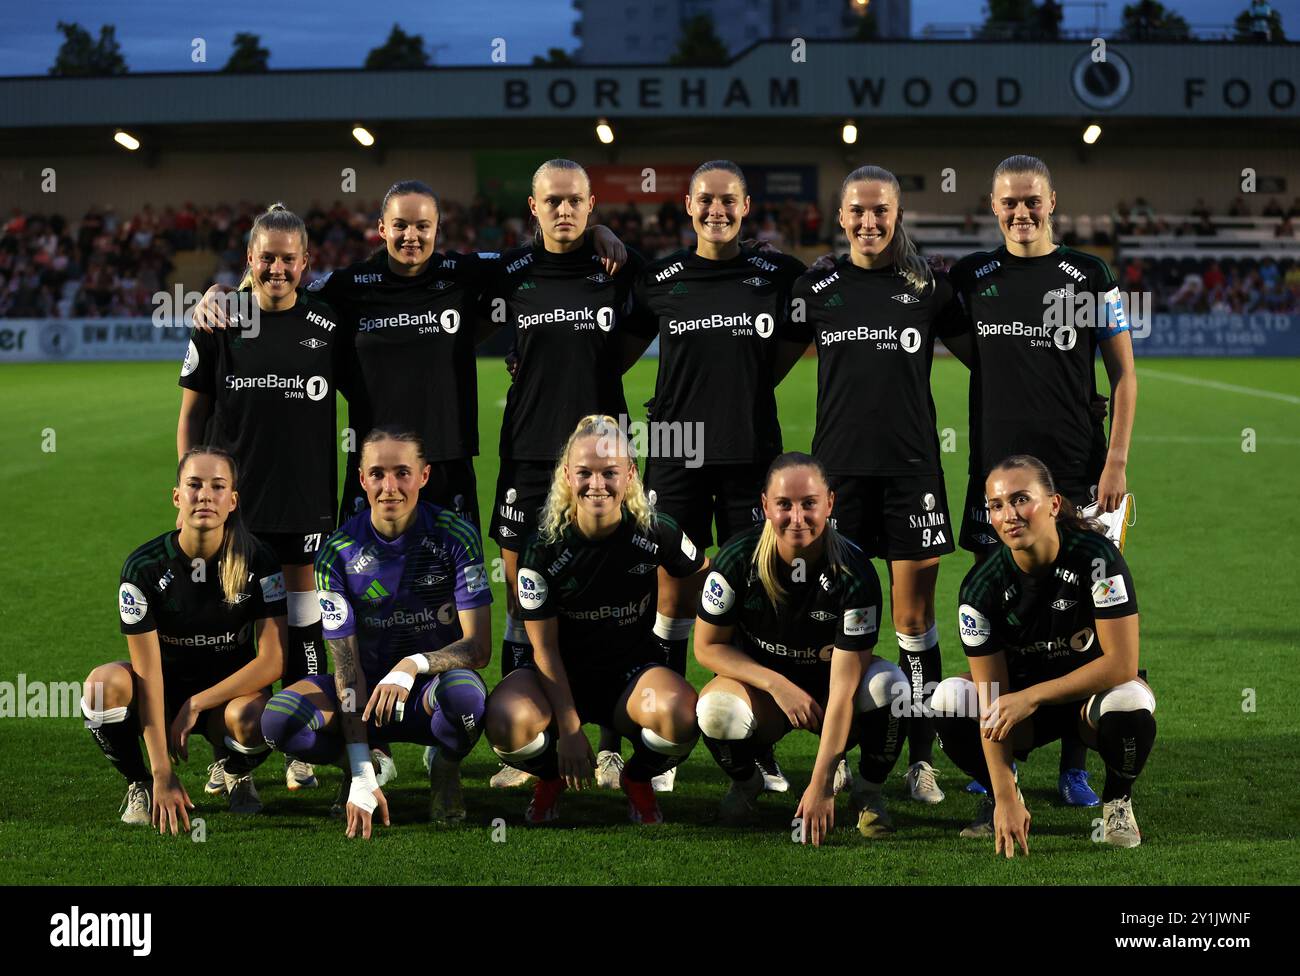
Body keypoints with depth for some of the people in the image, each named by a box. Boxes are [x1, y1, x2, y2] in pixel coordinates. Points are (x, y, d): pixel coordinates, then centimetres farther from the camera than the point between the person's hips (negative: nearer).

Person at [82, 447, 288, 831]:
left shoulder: (258, 562, -15)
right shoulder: (144, 567, -16)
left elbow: (272, 659, -15)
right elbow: (148, 674, -19)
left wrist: (195, 705, -20)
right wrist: (162, 772, -25)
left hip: (231, 690, 0)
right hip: (166, 690, 0)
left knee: (250, 720, -36)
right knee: (104, 683, -31)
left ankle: (236, 774, 3)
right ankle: (140, 784, -4)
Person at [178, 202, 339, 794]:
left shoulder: (326, 326, 3)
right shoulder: (219, 324, 1)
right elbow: (192, 412, 5)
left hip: (305, 497, 1)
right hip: (232, 499, 0)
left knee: (301, 607, 4)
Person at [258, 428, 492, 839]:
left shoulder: (456, 535, -13)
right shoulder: (337, 553, -10)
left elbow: (479, 647, -17)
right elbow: (347, 665, -14)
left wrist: (414, 665, -39)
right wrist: (361, 777, -25)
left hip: (434, 683, -2)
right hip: (368, 687, 2)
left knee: (465, 693, -39)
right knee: (278, 720, -27)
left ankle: (445, 768, -3)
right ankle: (366, 763, 5)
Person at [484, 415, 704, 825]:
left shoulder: (657, 533, -10)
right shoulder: (544, 547, -12)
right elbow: (545, 647, -11)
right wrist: (569, 729, -18)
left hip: (634, 670, 0)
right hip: (561, 675, 0)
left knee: (681, 714, -36)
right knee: (506, 722, -35)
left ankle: (638, 779, 2)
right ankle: (550, 777, 5)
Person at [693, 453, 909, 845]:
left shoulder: (853, 572, -26)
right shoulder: (739, 558, -20)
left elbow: (843, 688, -28)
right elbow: (707, 646, -9)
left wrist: (821, 784, -33)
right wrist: (776, 684, -24)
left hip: (827, 683, -1)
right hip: (760, 680, 1)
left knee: (889, 684, -33)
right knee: (717, 711, -34)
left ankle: (868, 792, -5)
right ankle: (745, 782, 3)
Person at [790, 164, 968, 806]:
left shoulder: (928, 288, 3)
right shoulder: (816, 289, 6)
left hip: (911, 467, -1)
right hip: (839, 469, 1)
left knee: (914, 620, 0)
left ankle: (921, 759, 7)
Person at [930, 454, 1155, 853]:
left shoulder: (1096, 556, -24)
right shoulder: (980, 588, -18)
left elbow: (1122, 663, -26)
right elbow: (992, 698, -19)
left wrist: (1031, 697, -30)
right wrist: (1006, 799, -28)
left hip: (1096, 689, -2)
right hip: (1024, 698, 2)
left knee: (1130, 704, -37)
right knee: (949, 699, -27)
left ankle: (1117, 802, -5)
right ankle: (998, 799, 2)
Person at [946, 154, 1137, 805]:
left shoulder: (1089, 277, 2)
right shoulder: (972, 277, 7)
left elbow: (1124, 373, 2)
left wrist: (1116, 461, -5)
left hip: (1076, 475, -2)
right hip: (996, 470, 2)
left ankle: (1074, 767, 6)